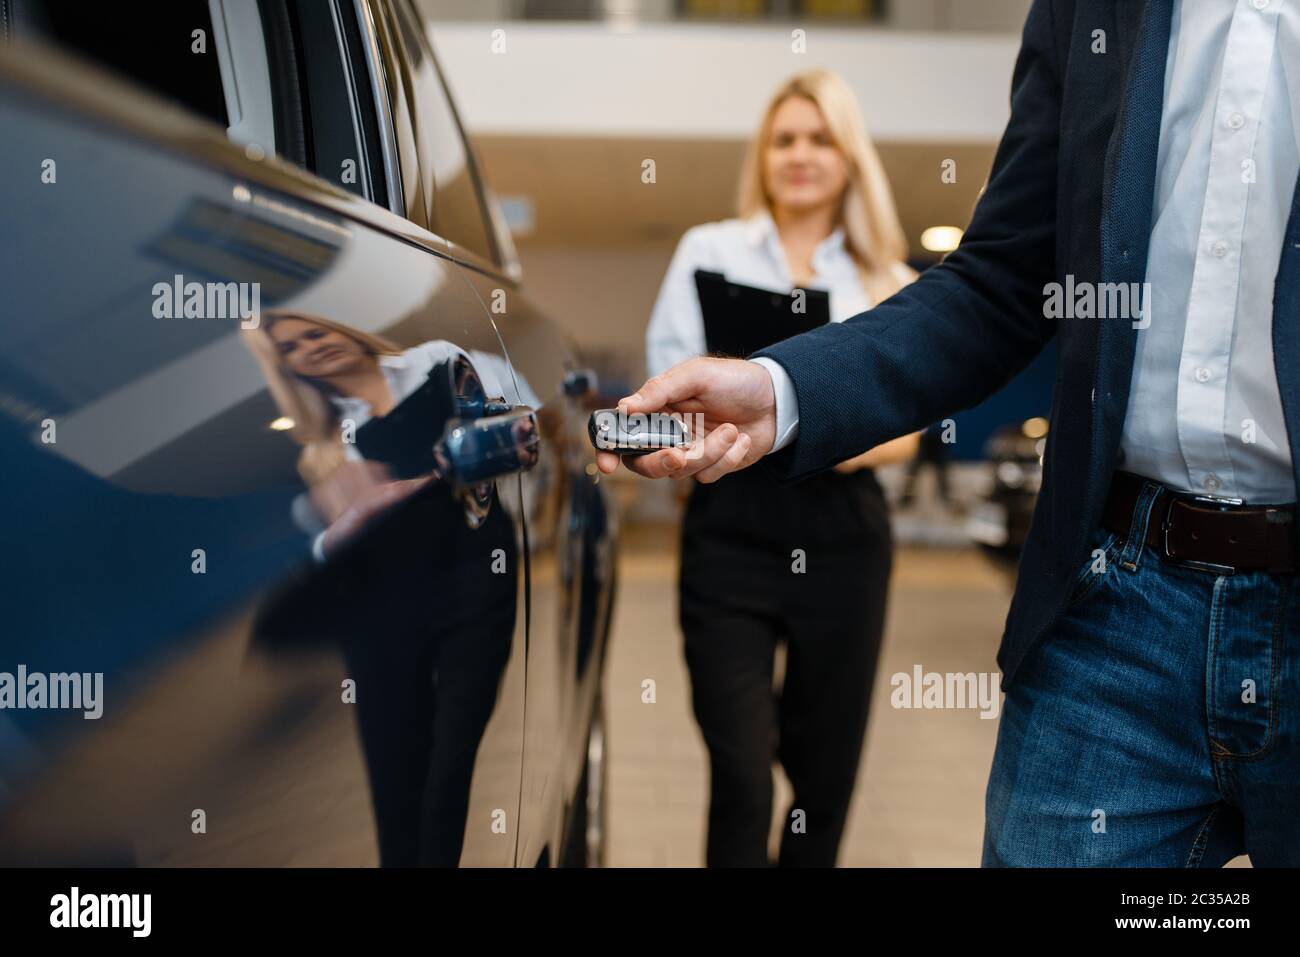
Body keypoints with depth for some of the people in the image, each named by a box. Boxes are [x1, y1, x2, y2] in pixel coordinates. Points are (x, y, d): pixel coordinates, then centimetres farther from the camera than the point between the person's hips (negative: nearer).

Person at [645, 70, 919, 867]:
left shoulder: (888, 284, 13)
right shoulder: (710, 250, 10)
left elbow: (904, 433, 8)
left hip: (841, 533, 2)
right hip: (731, 526, -2)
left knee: (826, 765, 10)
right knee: (742, 769, -6)